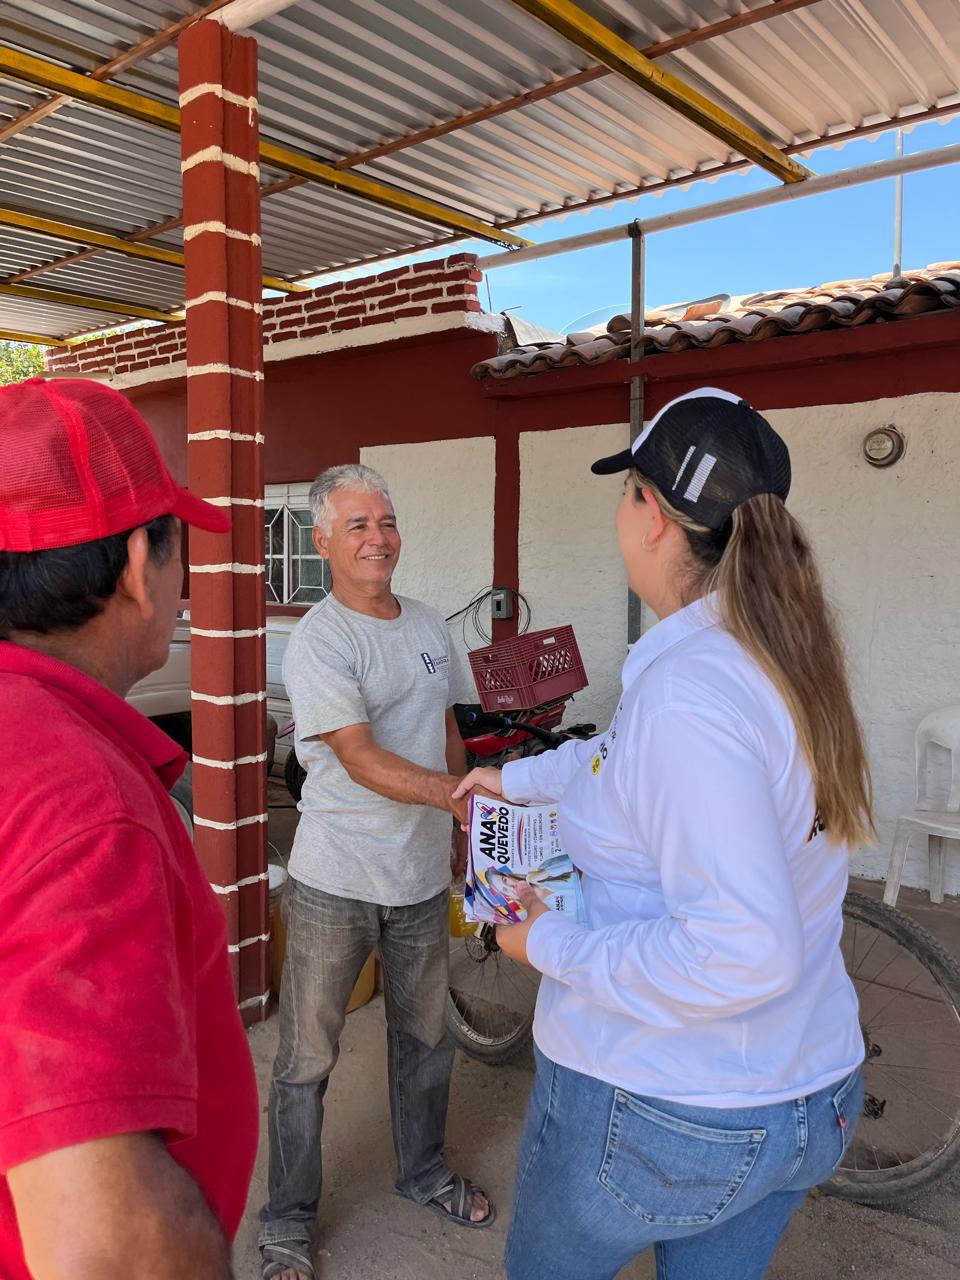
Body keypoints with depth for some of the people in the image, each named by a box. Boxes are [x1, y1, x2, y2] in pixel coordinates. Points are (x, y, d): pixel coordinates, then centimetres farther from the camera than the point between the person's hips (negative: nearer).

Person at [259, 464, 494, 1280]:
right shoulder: (318, 642, -14)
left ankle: (424, 1172, 44)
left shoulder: (431, 628, 7)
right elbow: (361, 759, -23)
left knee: (425, 1036, 21)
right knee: (308, 1058, 7)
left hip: (423, 876, 6)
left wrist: (467, 832, 17)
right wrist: (458, 794, -34)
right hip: (336, 882, -5)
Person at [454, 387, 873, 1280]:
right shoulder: (784, 659, -2)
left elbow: (743, 950, -34)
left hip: (652, 1112, -7)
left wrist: (551, 945, -20)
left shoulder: (685, 687, -30)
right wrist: (516, 778, 28)